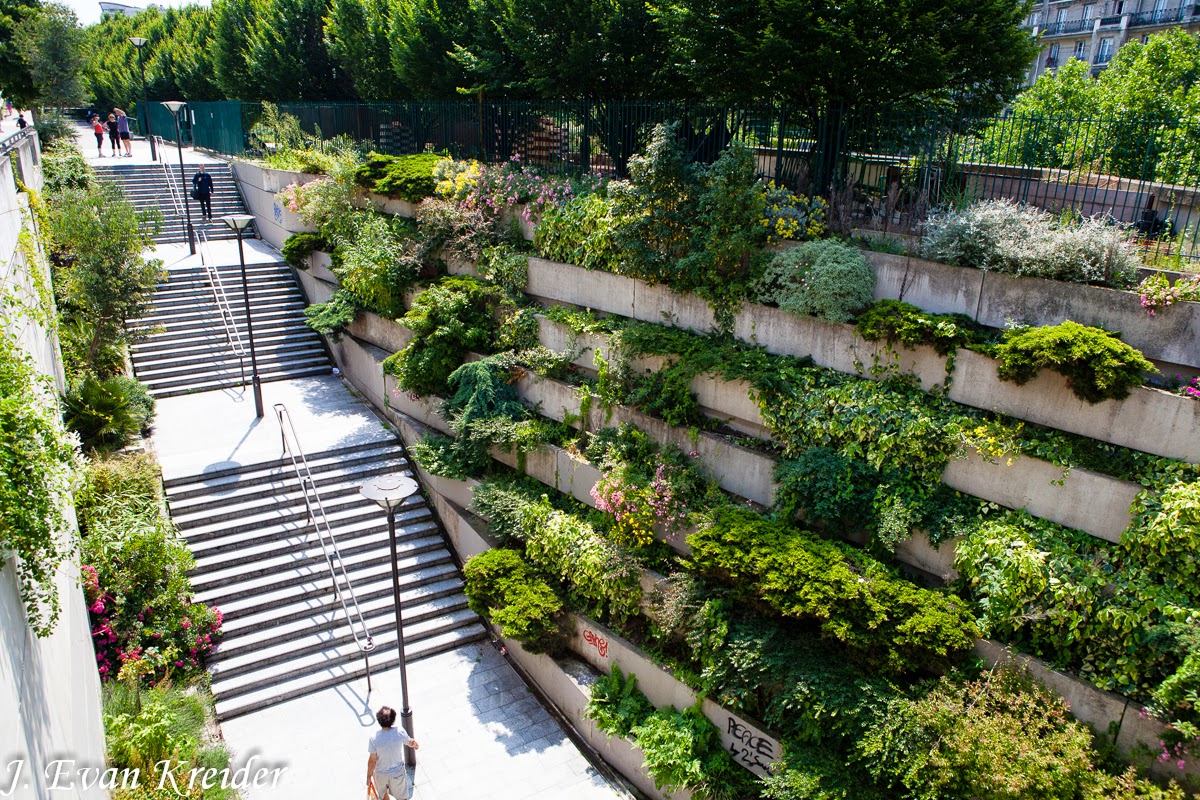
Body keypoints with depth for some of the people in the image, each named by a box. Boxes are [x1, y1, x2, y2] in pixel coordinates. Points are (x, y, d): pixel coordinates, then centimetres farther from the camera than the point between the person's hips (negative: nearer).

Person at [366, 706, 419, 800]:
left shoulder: (374, 738, -28)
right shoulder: (400, 732, -23)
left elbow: (372, 760, -20)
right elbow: (410, 743, -3)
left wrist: (369, 776, -3)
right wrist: (415, 743, 21)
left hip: (380, 774, 0)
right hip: (398, 772, 1)